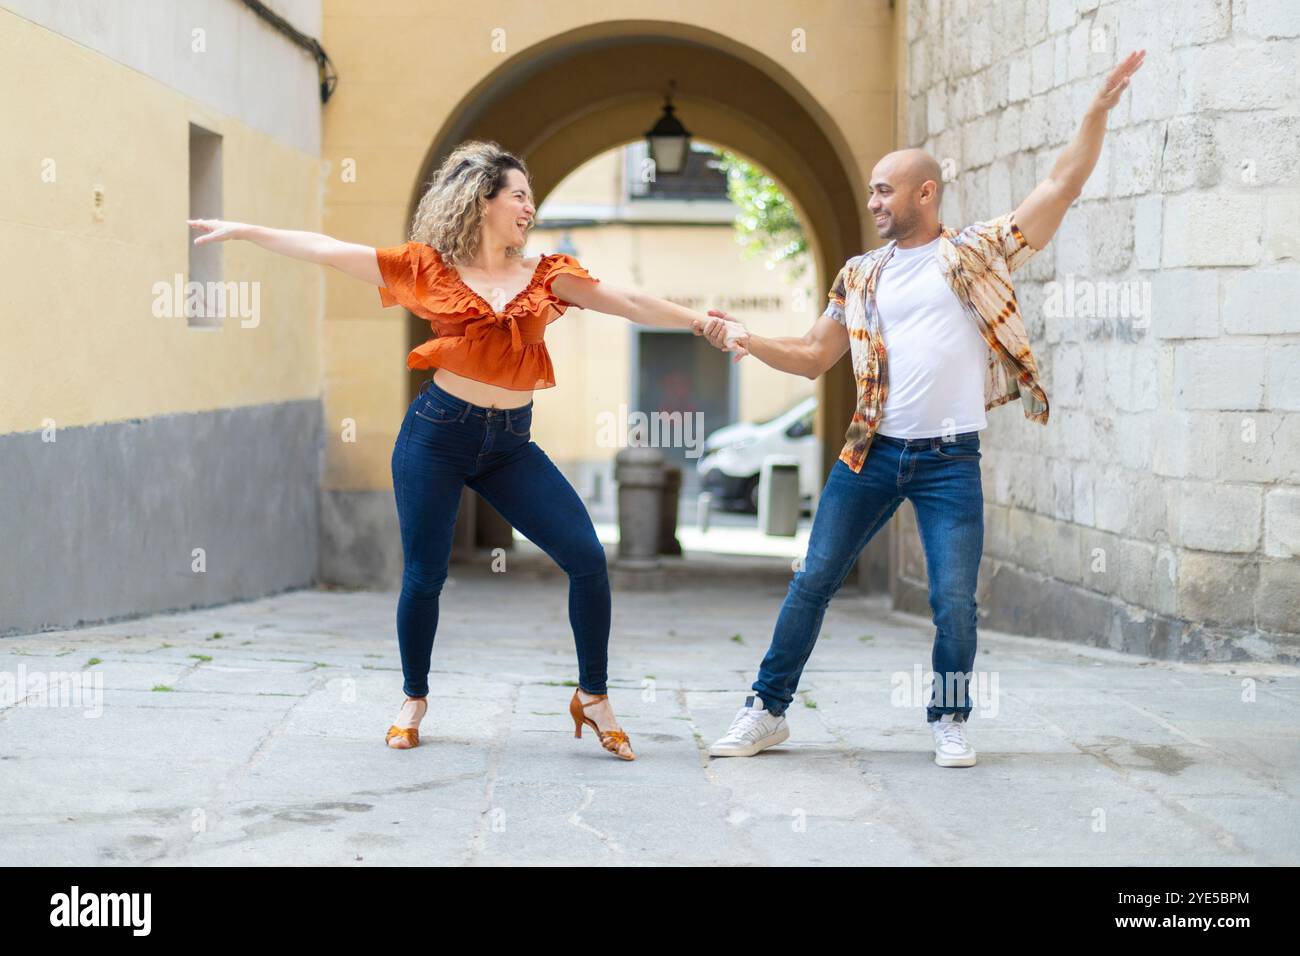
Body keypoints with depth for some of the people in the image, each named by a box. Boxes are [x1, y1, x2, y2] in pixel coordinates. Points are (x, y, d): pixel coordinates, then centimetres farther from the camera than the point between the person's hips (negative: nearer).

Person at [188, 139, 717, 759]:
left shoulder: (545, 275, 7)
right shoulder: (429, 268, 1)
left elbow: (631, 305, 7)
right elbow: (327, 251, 1)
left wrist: (706, 323, 1)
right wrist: (243, 230, 0)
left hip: (510, 444, 2)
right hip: (439, 432, -2)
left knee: (587, 557, -10)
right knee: (424, 575, 1)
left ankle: (593, 697, 5)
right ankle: (414, 700, 25)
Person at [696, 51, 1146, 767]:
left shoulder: (978, 252, 2)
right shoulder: (861, 275, 11)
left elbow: (1062, 185, -2)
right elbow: (815, 358, 15)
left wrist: (1100, 108, -10)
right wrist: (749, 342, 0)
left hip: (950, 459, -3)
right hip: (873, 452, 3)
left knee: (954, 602, -4)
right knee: (813, 582, 4)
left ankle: (950, 720, 17)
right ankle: (767, 710, 14)